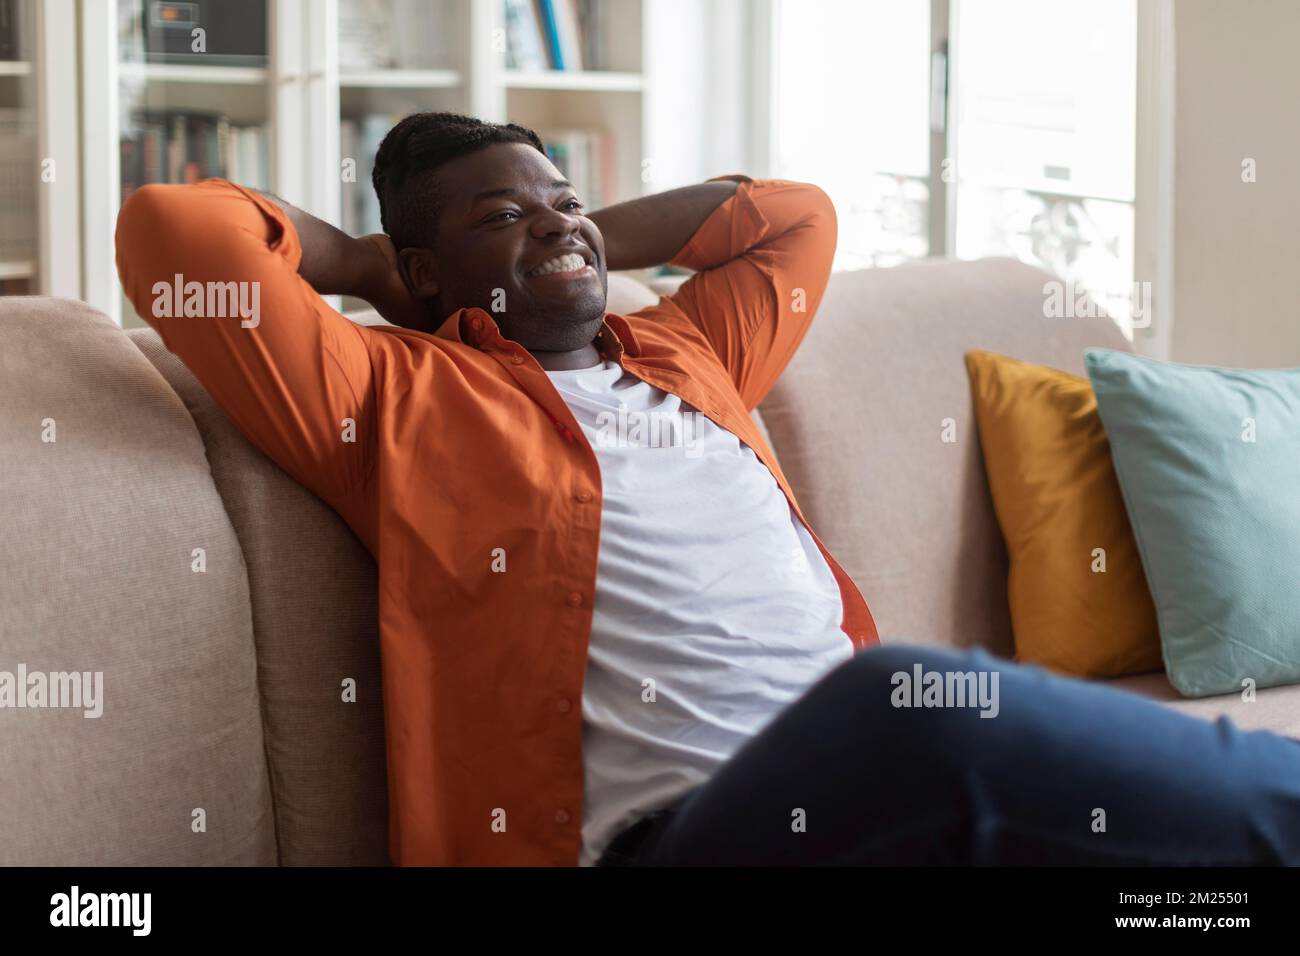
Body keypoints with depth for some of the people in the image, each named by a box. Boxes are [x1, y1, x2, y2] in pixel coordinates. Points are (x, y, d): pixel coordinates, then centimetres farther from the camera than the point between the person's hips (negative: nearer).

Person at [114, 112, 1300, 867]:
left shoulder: (687, 352, 31)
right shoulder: (396, 394, 13)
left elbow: (797, 215, 48)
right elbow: (173, 226, 5)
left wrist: (594, 235, 39)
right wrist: (361, 262, 22)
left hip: (873, 764, 7)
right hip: (674, 820, -6)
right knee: (921, 714, -38)